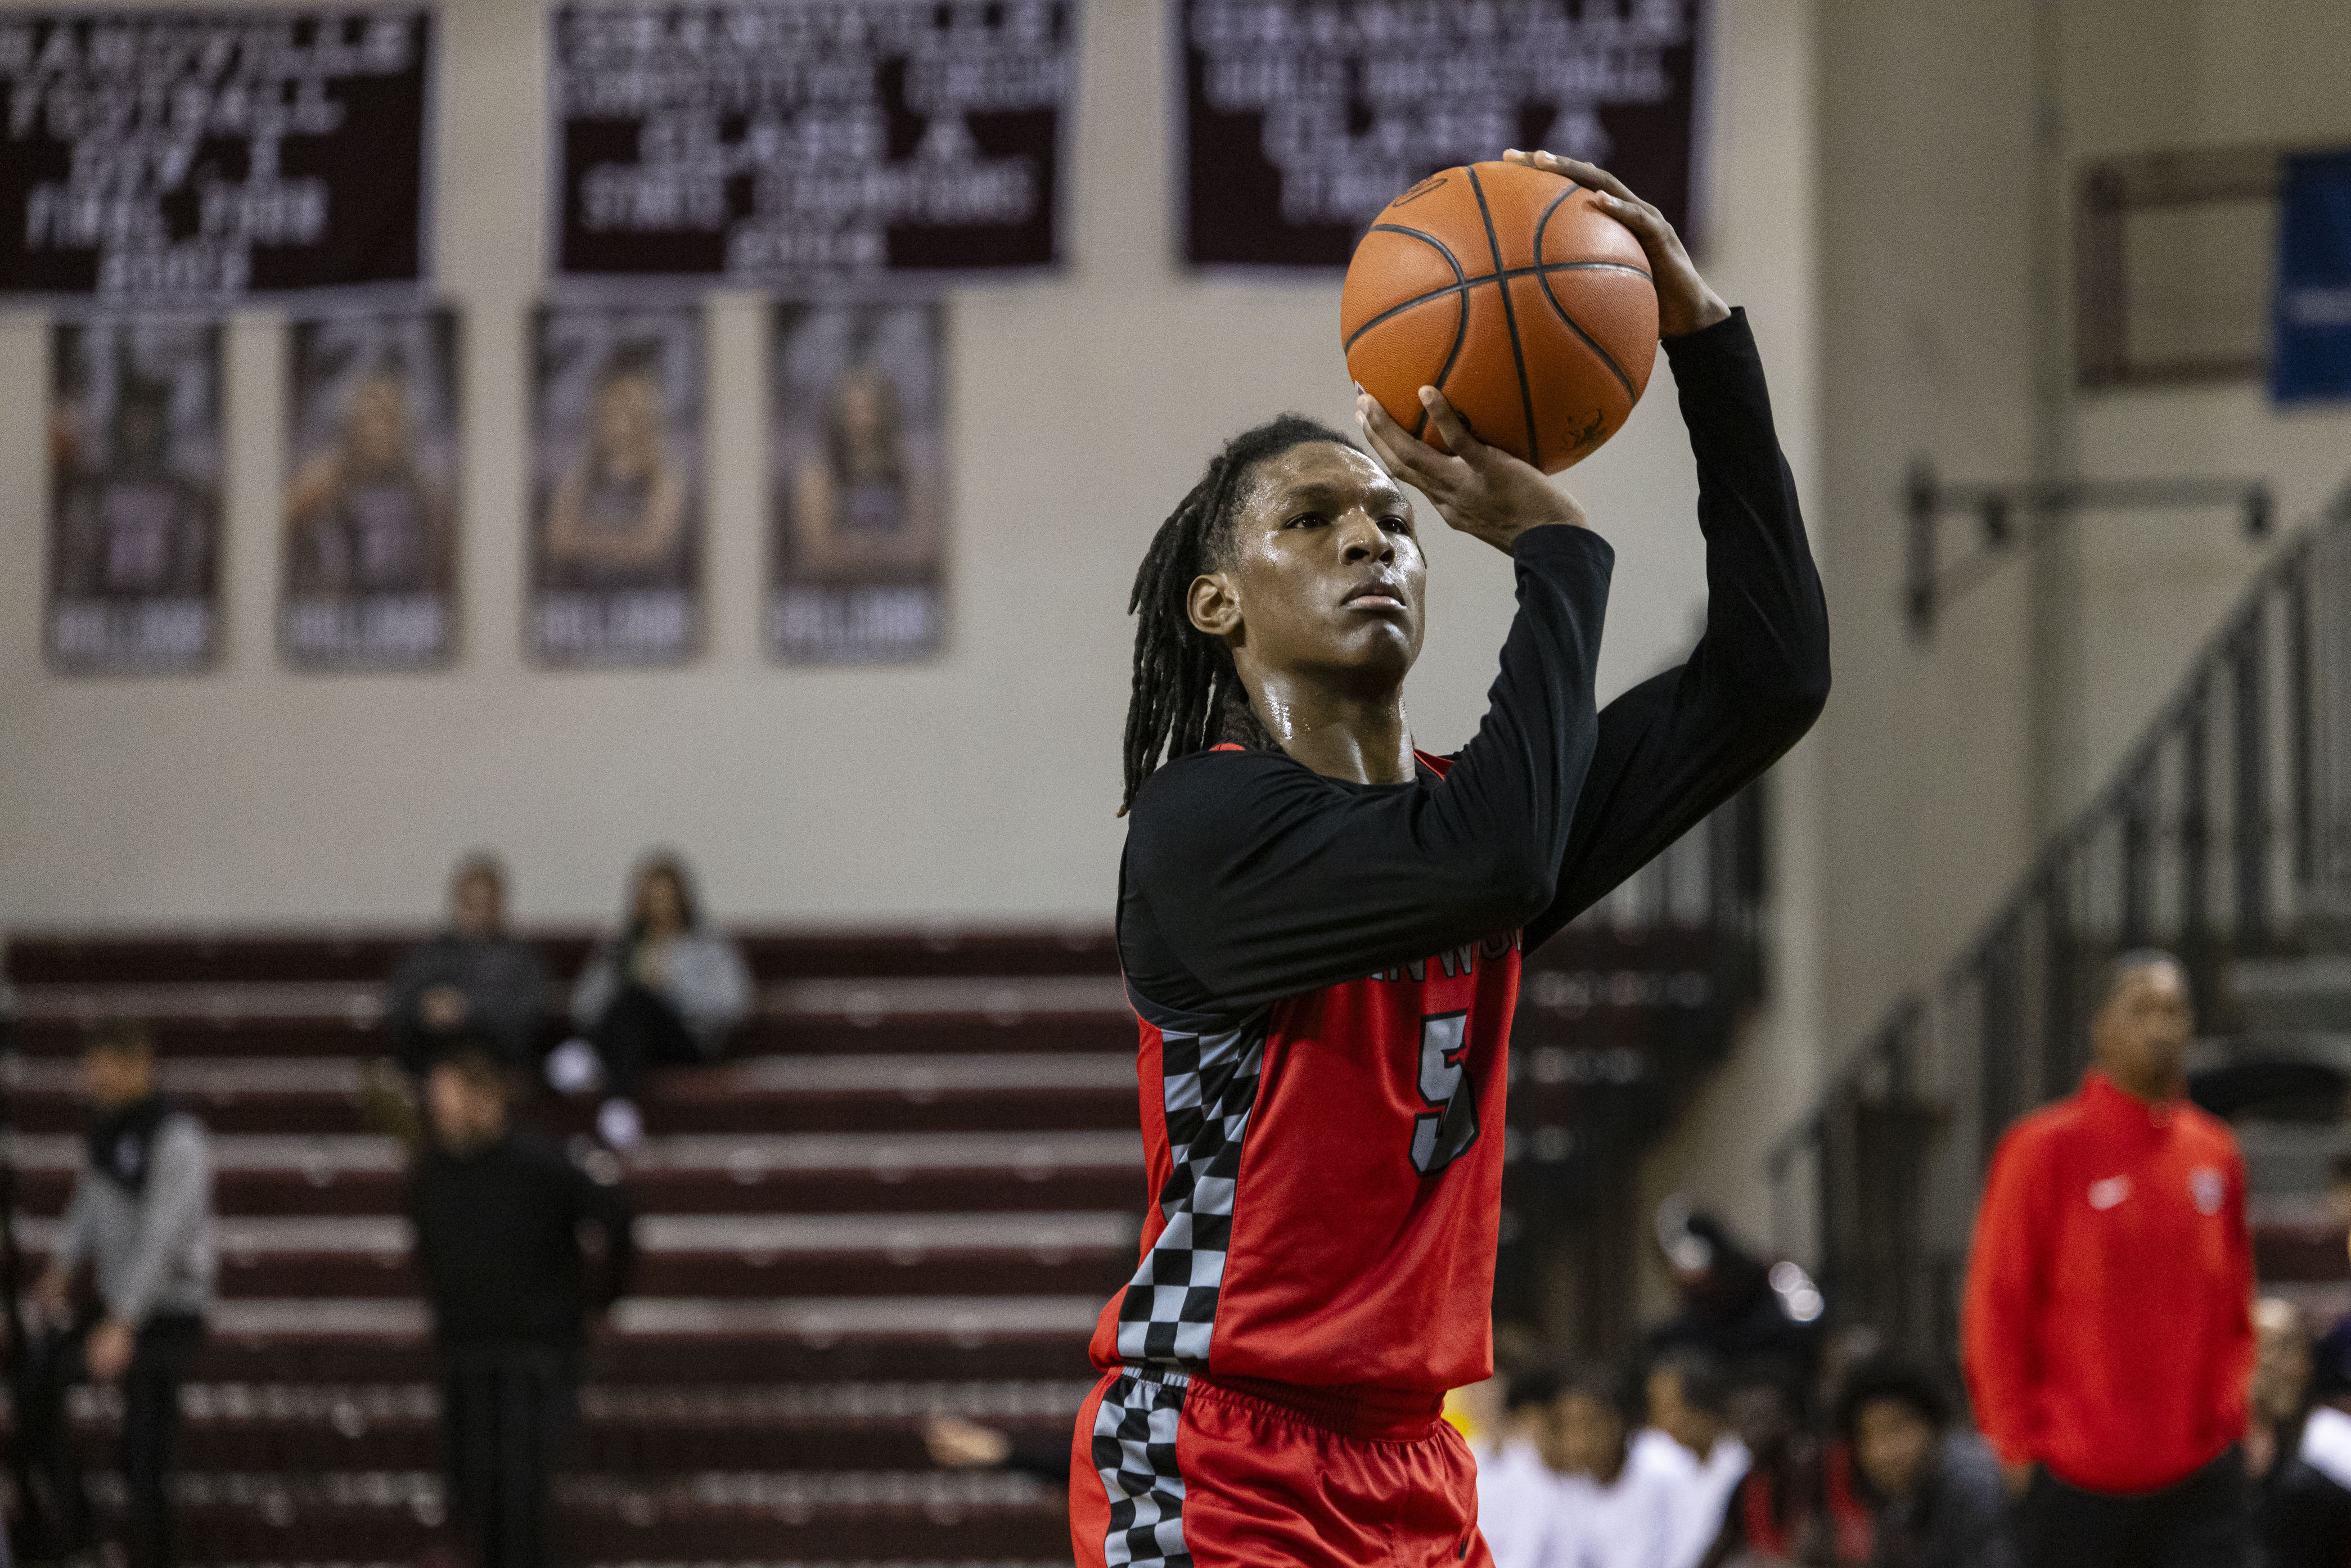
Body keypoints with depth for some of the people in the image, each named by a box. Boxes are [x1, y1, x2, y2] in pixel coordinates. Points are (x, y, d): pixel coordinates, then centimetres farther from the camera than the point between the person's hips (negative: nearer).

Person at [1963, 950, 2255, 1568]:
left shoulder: (2216, 1153, 9)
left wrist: (2230, 1417, 9)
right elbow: (1994, 1308, -2)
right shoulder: (2044, 1150, -4)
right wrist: (2022, 1442, -5)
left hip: (2201, 1479, 3)